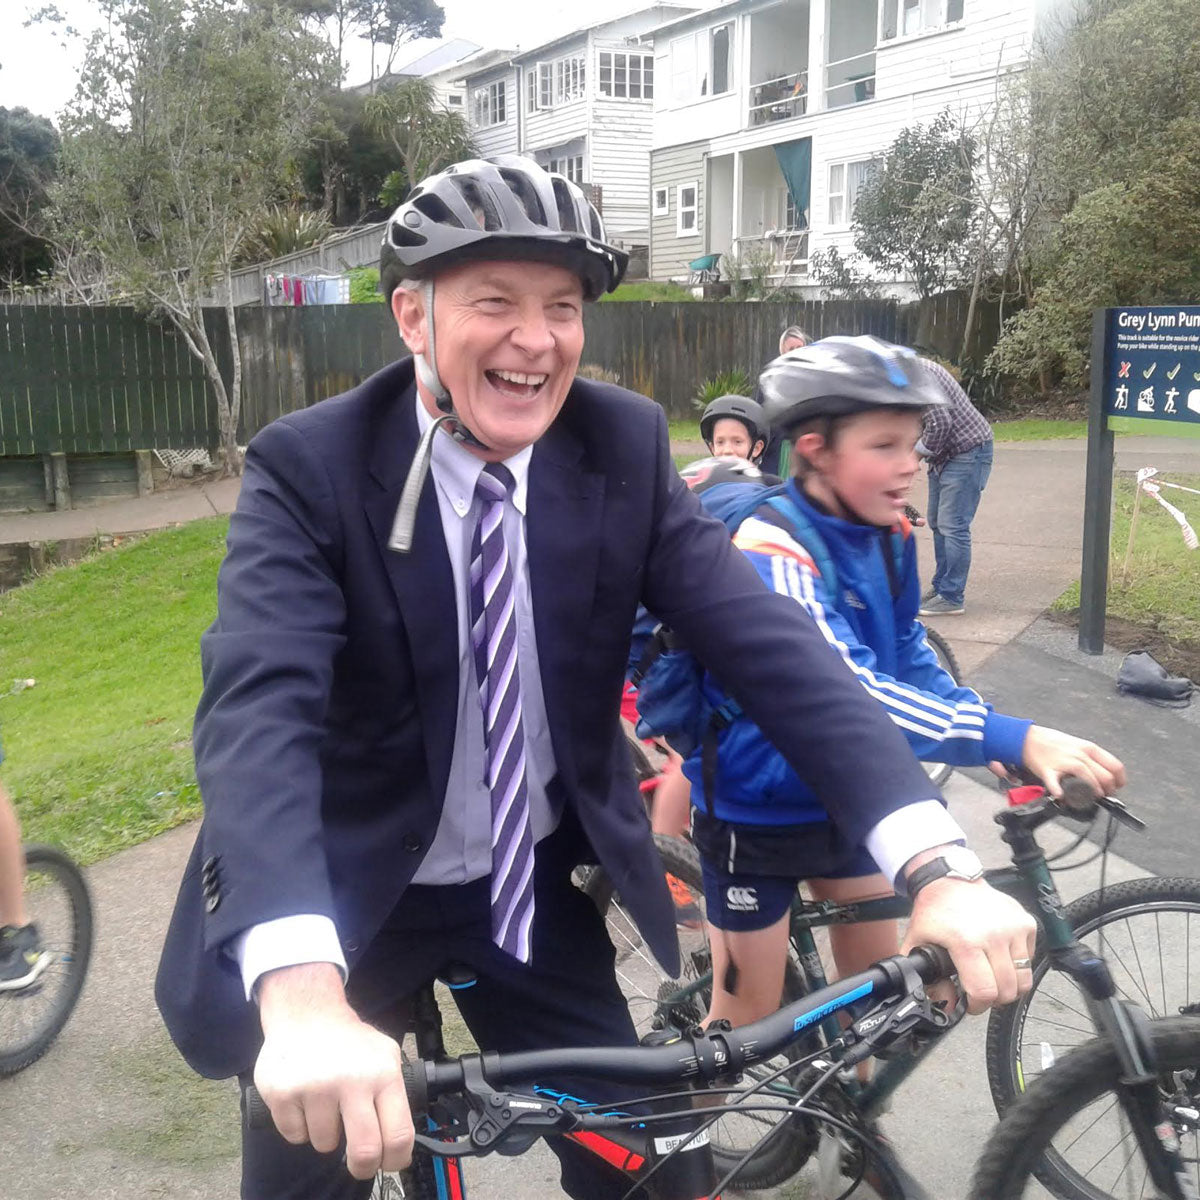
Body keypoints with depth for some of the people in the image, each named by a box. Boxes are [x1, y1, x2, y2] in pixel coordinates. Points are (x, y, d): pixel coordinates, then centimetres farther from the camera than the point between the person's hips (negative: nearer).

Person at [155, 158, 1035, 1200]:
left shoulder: (624, 446, -10)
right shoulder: (309, 468, -19)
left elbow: (767, 640, -19)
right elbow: (260, 706, -34)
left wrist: (936, 860, -32)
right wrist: (303, 991, -51)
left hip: (536, 893, 3)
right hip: (345, 899, -2)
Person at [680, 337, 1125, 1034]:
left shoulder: (887, 536, -5)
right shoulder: (771, 553, -30)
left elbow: (907, 652, 5)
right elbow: (847, 690, -41)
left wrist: (987, 730, -12)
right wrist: (1011, 738, -48)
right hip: (757, 813, -7)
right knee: (749, 1018, 8)